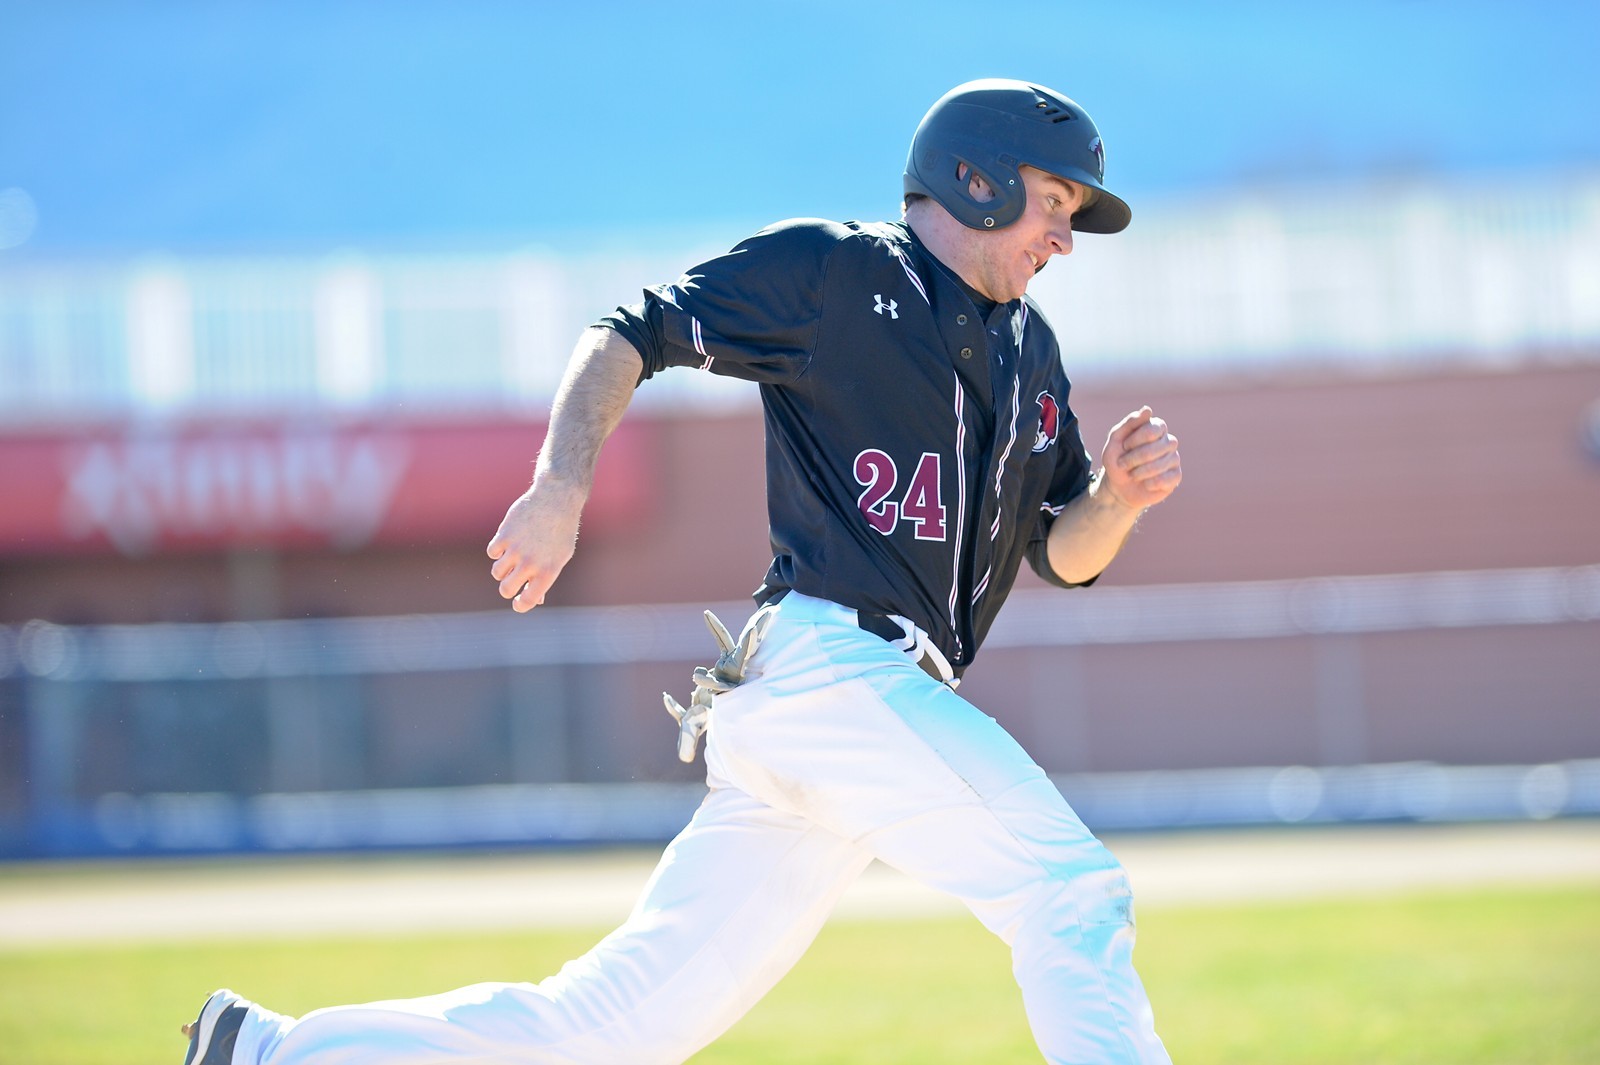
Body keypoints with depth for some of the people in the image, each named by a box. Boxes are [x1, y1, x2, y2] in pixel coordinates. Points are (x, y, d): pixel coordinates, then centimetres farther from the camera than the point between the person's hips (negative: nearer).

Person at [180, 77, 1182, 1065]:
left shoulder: (1027, 347, 23)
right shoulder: (830, 268, 2)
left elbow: (1064, 556, 23)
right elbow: (629, 335, 1)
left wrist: (1119, 495, 1)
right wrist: (562, 486, -14)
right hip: (826, 661, -7)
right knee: (1073, 891, -17)